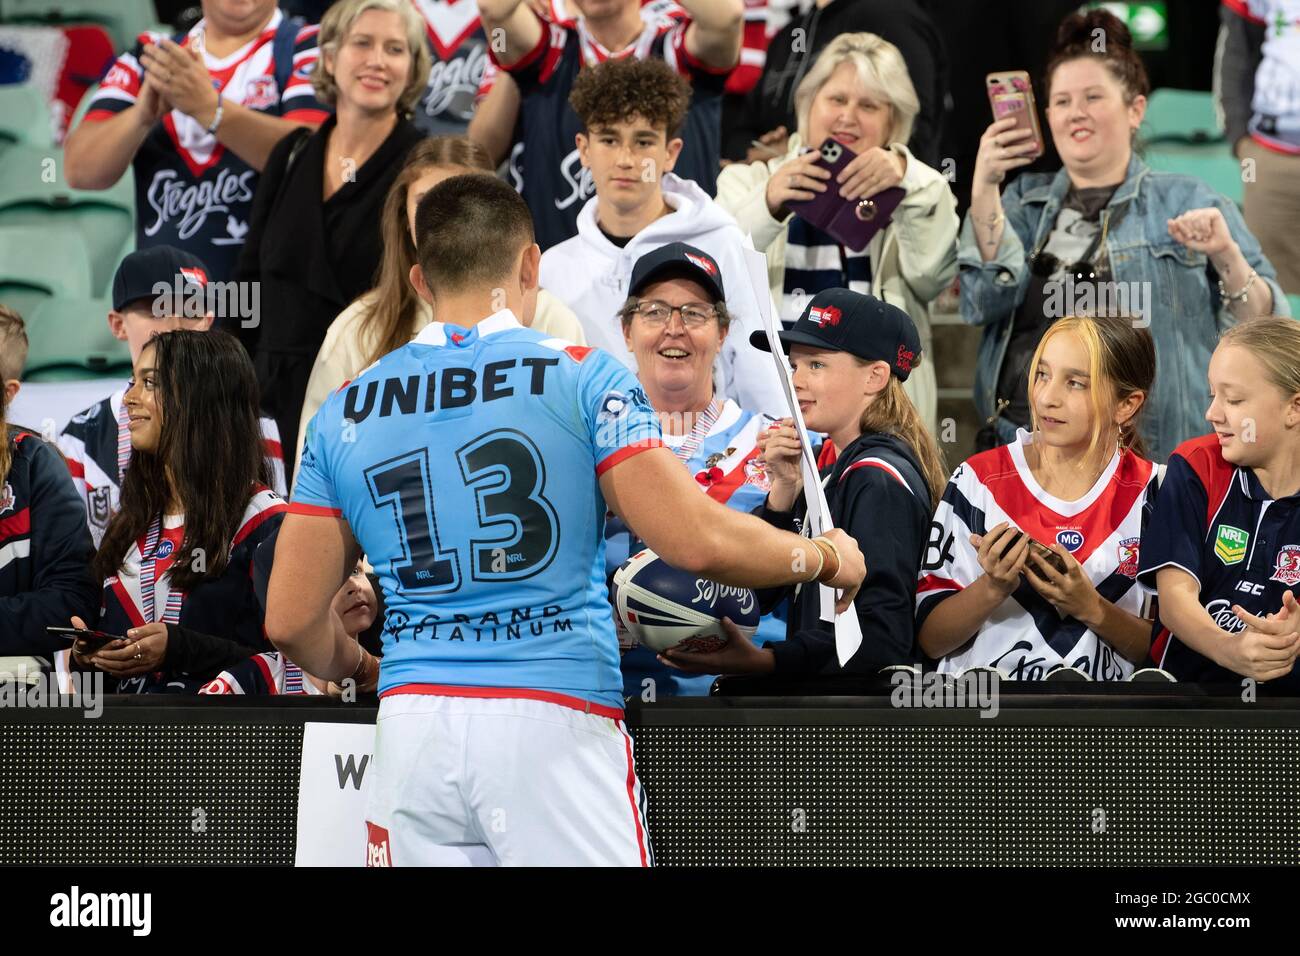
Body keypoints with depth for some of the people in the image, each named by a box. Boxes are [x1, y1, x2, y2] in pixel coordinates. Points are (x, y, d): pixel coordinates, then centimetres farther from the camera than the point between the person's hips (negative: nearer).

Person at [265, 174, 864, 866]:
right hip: (555, 729, -3)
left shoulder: (344, 413, 10)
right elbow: (695, 541, -9)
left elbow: (290, 620, 10)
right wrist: (825, 559, 9)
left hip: (412, 730, 3)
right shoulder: (580, 378, 0)